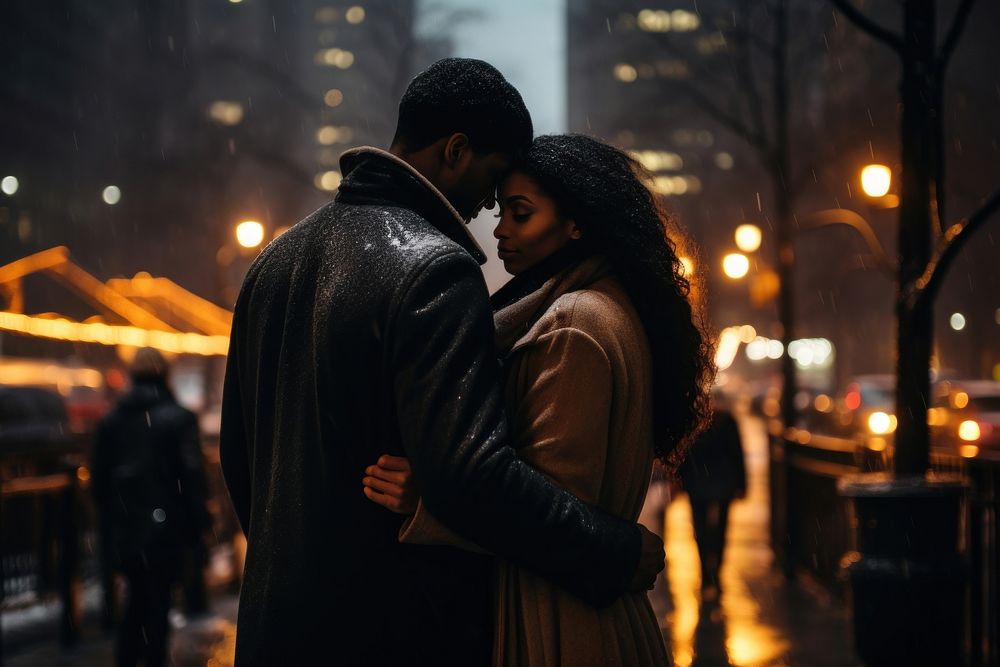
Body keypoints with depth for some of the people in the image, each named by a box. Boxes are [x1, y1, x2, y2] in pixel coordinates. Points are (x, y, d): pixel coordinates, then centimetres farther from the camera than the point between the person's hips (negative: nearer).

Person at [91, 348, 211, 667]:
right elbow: (192, 475, -12)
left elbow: (98, 477, 9)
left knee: (137, 596, 19)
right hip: (164, 528, -4)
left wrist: (109, 522, 17)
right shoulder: (179, 418, -9)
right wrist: (197, 522, -4)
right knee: (157, 599, 4)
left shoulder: (111, 420, 6)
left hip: (124, 529, 4)